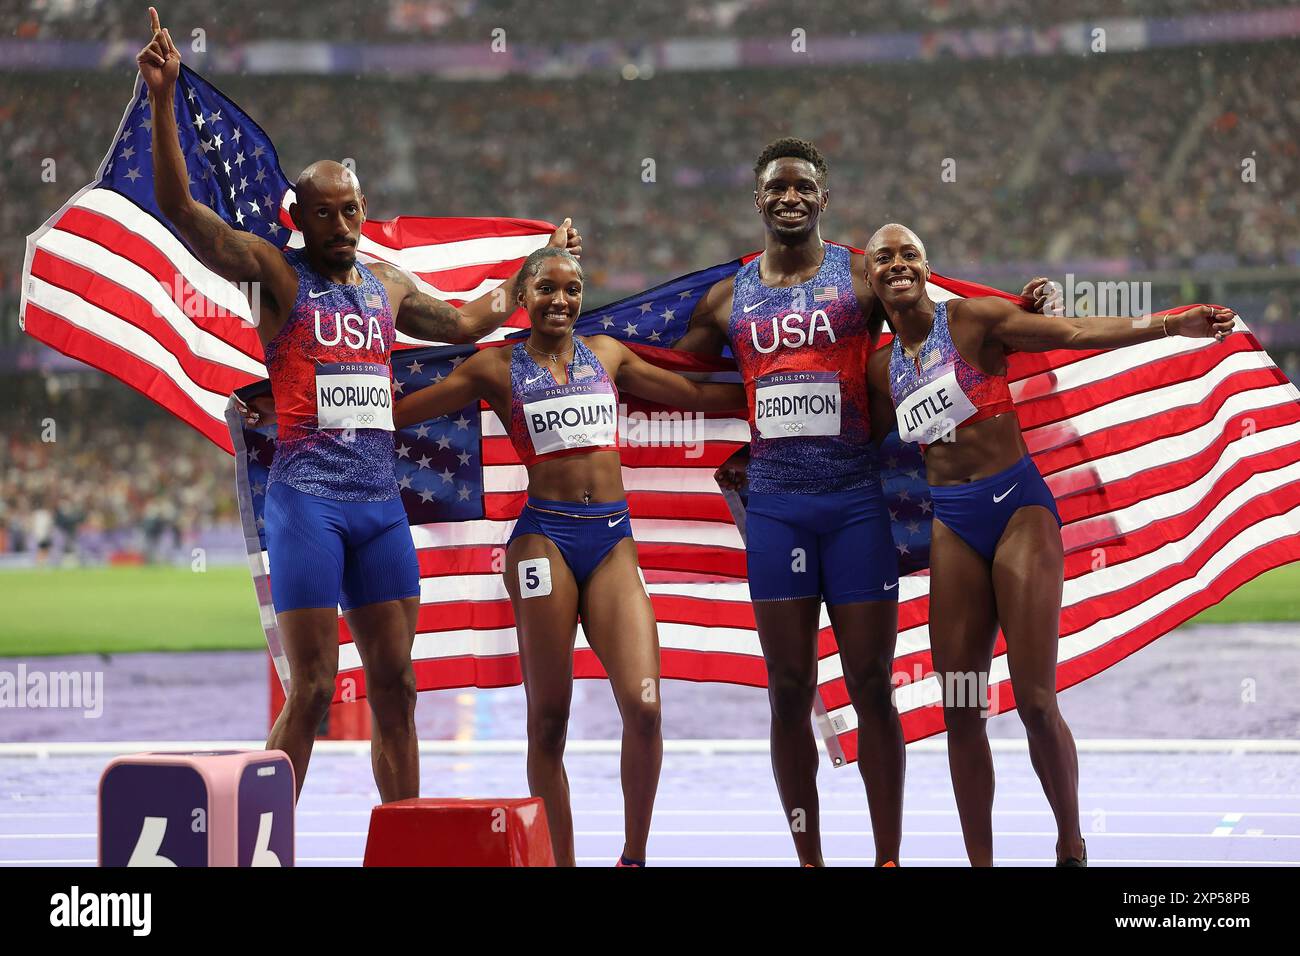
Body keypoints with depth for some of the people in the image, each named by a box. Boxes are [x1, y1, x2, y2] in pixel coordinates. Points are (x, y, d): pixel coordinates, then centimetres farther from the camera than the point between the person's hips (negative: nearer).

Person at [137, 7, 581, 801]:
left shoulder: (387, 286, 17)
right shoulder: (275, 274, 0)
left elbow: (467, 323, 35)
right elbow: (180, 207, -12)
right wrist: (164, 98, -22)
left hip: (382, 502, 6)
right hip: (308, 497, -6)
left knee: (395, 686, 6)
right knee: (312, 690, -9)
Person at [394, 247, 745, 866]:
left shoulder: (608, 354, 17)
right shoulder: (497, 368, 8)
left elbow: (696, 395, 28)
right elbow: (397, 412, 9)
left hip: (612, 540, 2)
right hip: (544, 537, -2)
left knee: (643, 706, -13)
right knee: (548, 720, -2)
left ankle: (634, 857, 2)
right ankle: (561, 862, 6)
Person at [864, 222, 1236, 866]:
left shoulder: (973, 319, -3)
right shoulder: (882, 367, 12)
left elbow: (1074, 332, -11)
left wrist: (1172, 324, -23)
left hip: (1018, 505, -5)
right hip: (952, 523, 5)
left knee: (1035, 702, -9)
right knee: (959, 710, 0)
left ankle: (1072, 848, 9)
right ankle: (980, 863, 8)